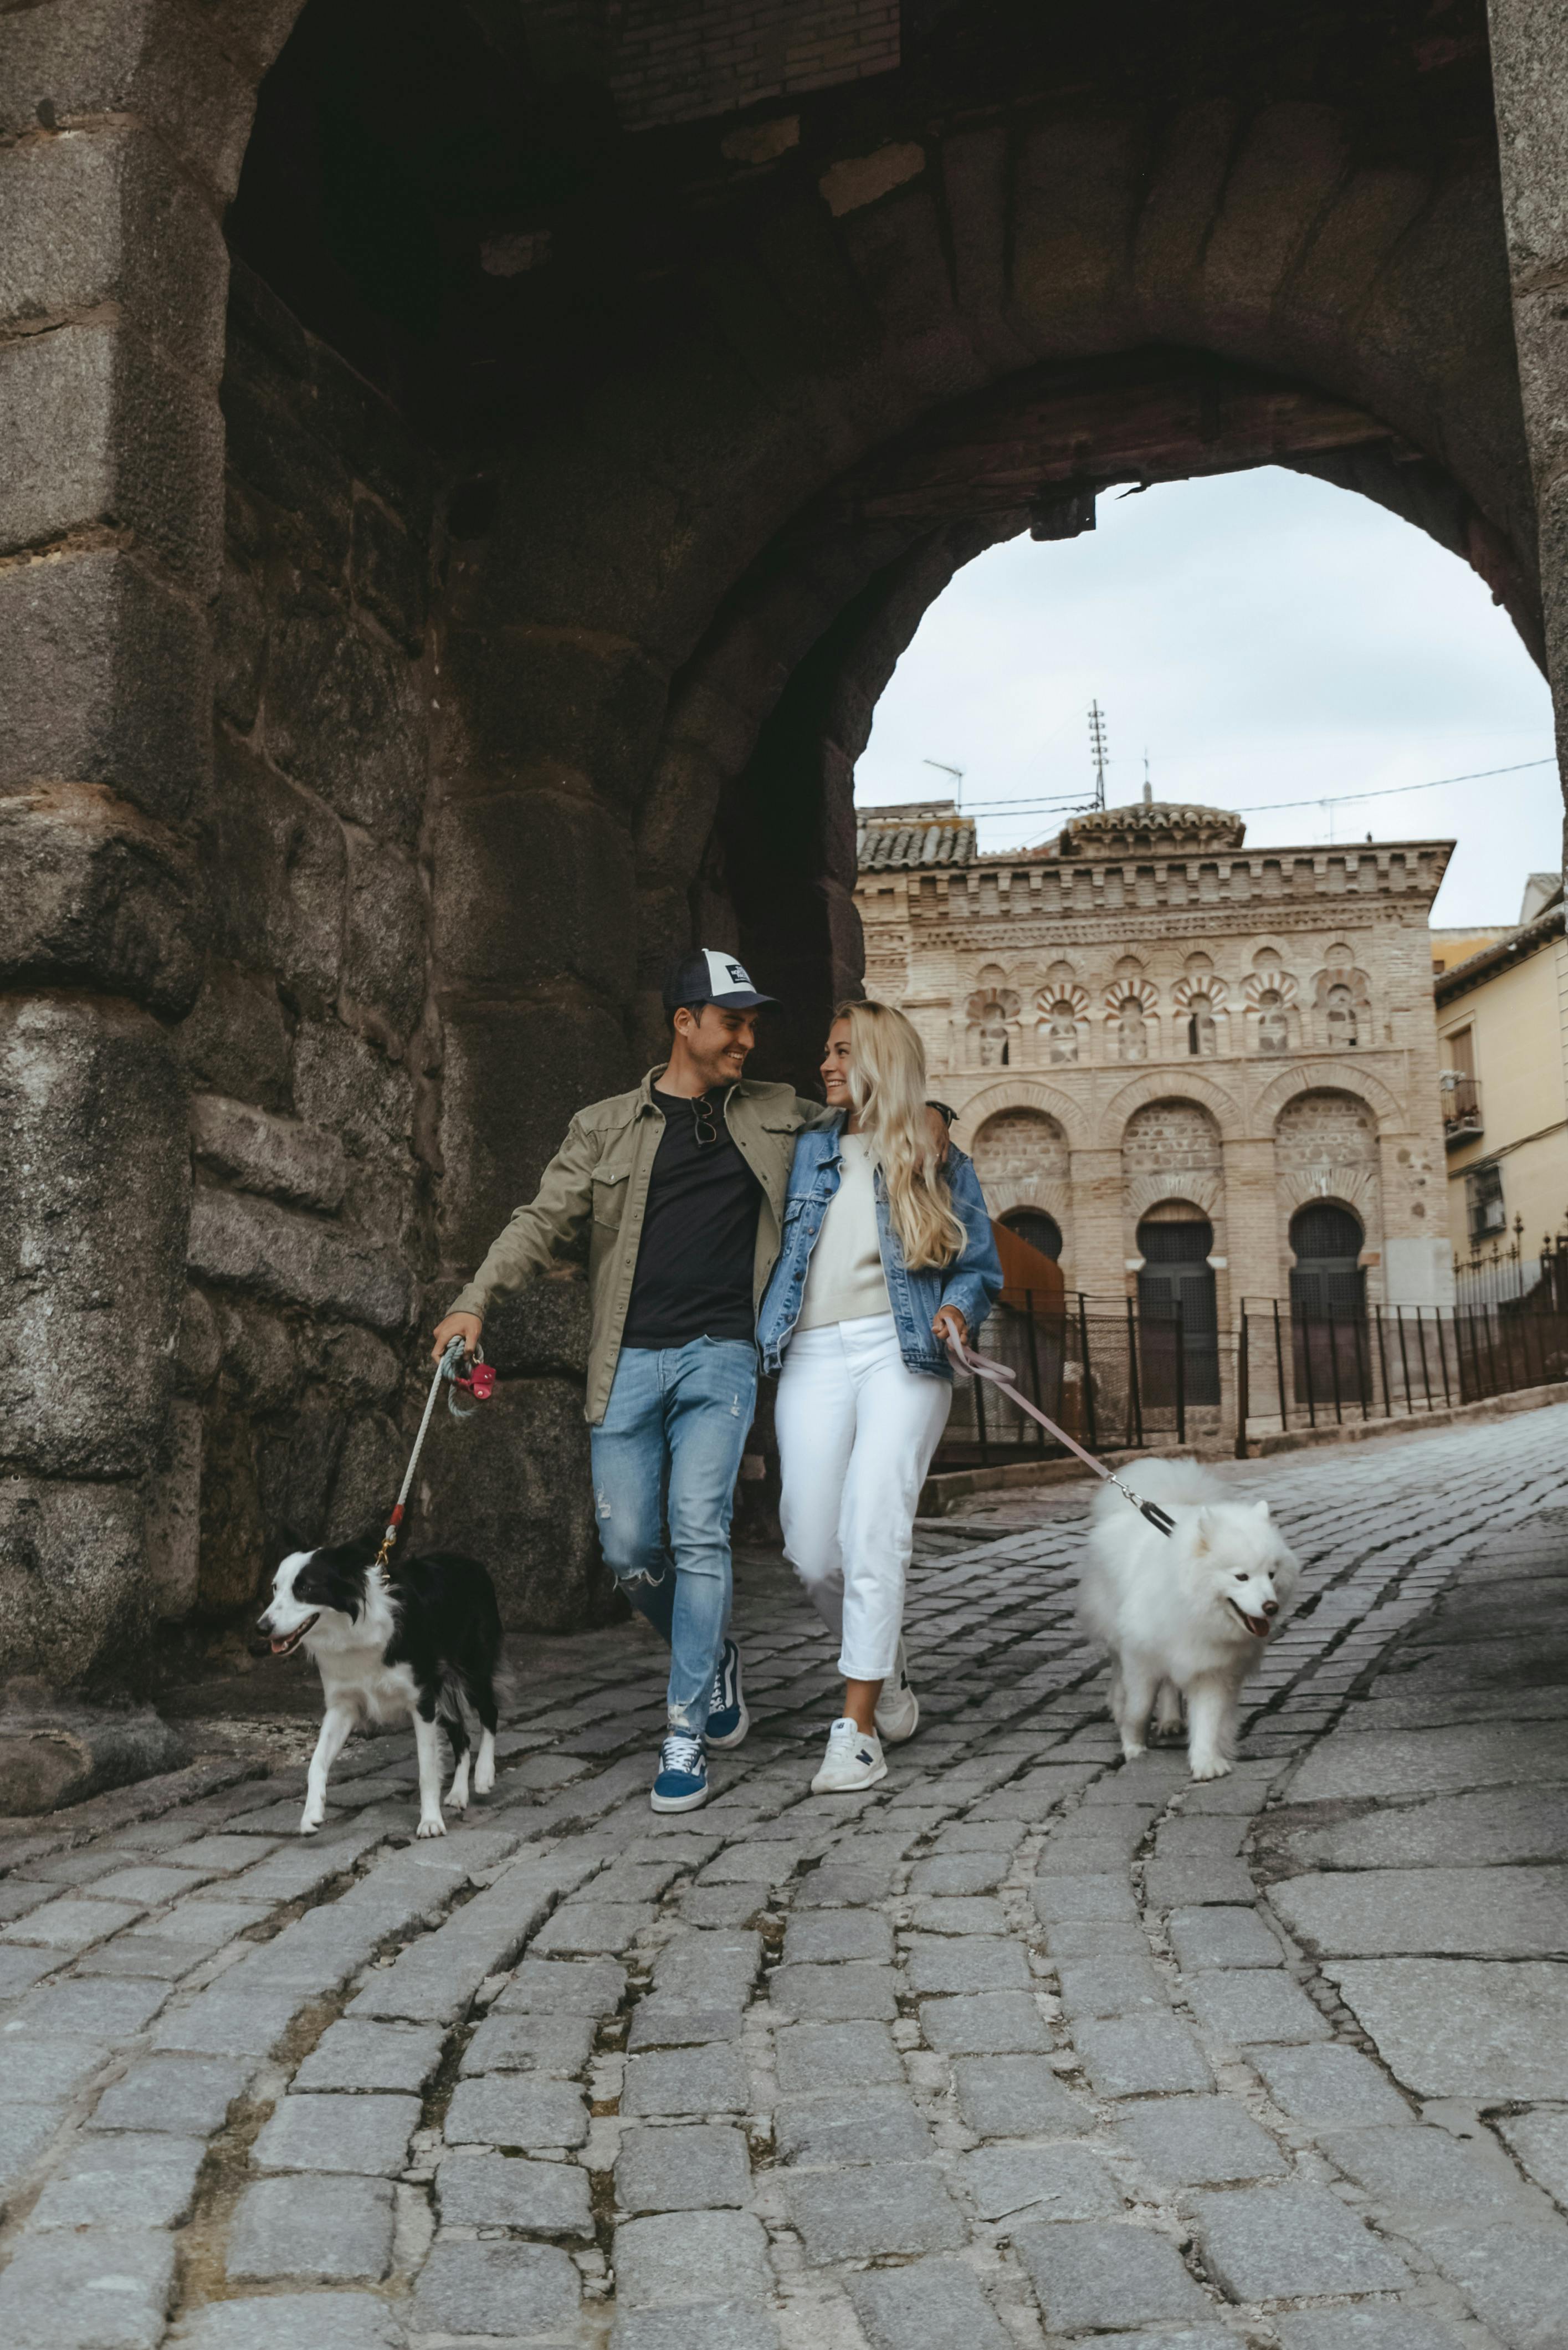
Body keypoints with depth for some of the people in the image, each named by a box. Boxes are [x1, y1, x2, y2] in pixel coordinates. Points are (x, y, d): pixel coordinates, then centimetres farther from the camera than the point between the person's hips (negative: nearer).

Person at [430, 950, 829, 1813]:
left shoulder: (776, 1114, 13)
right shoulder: (604, 1127, 9)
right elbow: (545, 1222, 2)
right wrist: (475, 1300, -11)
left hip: (719, 1356, 0)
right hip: (629, 1361, 1)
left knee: (699, 1530, -12)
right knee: (629, 1549, 2)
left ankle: (687, 1733, -1)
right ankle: (713, 1658, 29)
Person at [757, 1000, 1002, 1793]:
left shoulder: (937, 1158, 11)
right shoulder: (807, 1152, 18)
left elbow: (980, 1266, 10)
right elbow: (765, 1244, 22)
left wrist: (957, 1310, -9)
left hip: (901, 1350, -3)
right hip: (814, 1355, 3)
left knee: (871, 1532, -15)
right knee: (812, 1548, -3)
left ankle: (857, 1726, -9)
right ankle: (886, 1671, 24)